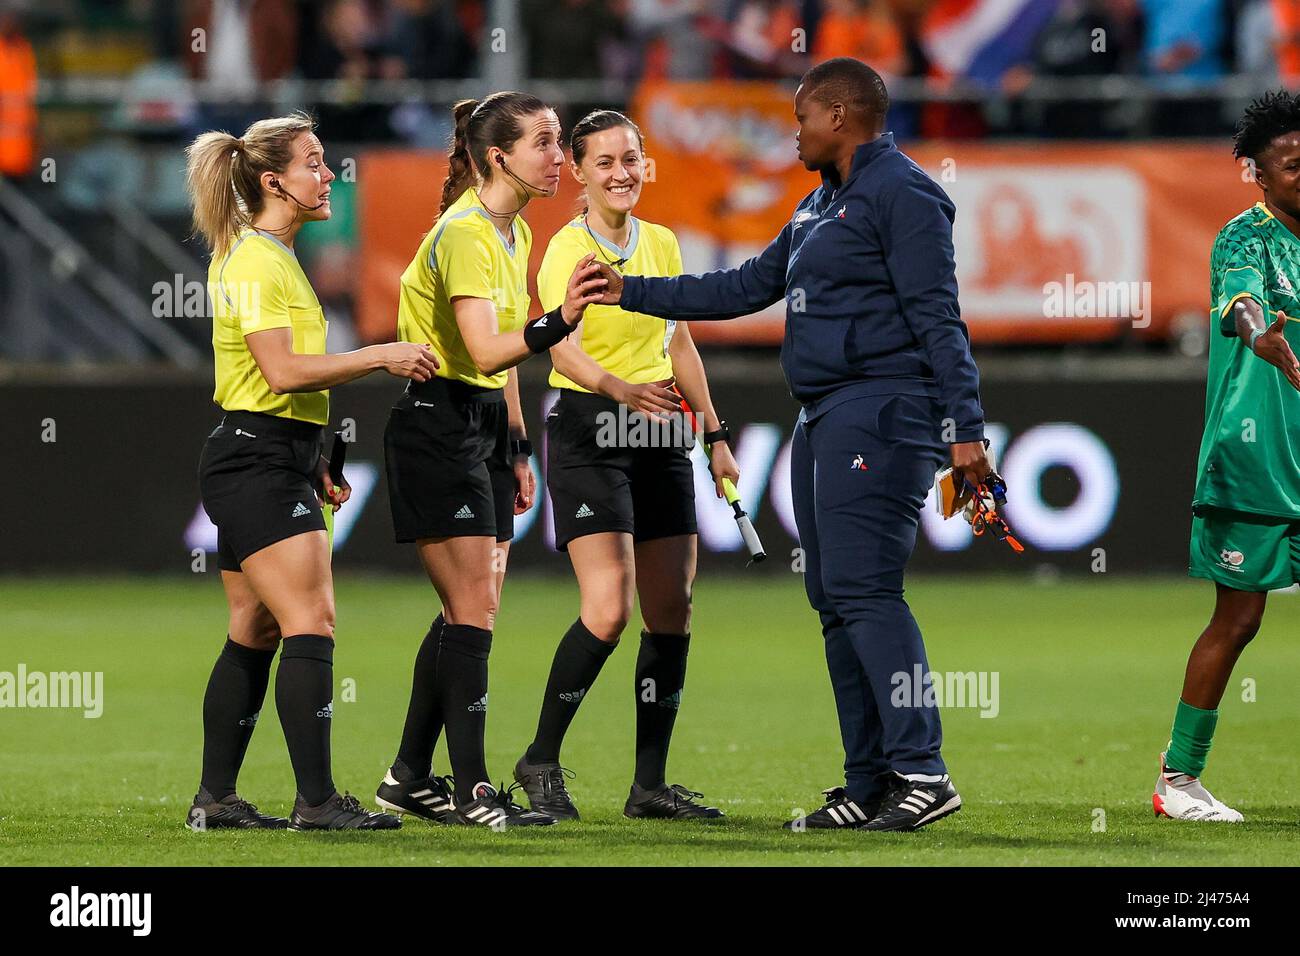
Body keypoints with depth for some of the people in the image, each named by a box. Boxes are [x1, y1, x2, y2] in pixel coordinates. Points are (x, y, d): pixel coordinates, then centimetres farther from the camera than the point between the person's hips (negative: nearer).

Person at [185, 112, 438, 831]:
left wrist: (312, 461, 23)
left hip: (278, 460, 10)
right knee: (311, 619, -15)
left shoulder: (275, 258, 19)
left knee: (256, 631, 10)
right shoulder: (253, 262, -14)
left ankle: (215, 799, 12)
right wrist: (381, 356, -19)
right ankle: (317, 800, -18)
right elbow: (282, 370, -22)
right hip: (255, 463, -10)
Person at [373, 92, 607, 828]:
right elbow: (485, 353, -29)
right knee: (474, 609, -11)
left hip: (486, 427, 9)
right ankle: (471, 790, -9)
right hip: (437, 428, -9)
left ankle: (411, 778, 17)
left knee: (471, 612, 9)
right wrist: (559, 321, -43)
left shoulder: (515, 233, 11)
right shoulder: (464, 234, -18)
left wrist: (517, 449, 21)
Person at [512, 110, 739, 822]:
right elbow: (564, 347, -25)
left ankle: (651, 783, 8)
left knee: (672, 610, 2)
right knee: (607, 609, -17)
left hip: (661, 437, 7)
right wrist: (620, 389, -43)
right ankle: (541, 761, -2)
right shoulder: (568, 249, -10)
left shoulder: (662, 244, 10)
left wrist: (716, 434, 19)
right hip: (588, 432, -6)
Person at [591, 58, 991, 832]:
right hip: (828, 420, 10)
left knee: (862, 589, -18)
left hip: (880, 413, -10)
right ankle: (869, 784, 8)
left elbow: (937, 316, -15)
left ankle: (922, 772, -21)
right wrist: (633, 293, 29)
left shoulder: (902, 192, -8)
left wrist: (964, 427, -21)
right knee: (836, 601, 7)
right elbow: (750, 288, 29)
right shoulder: (823, 206, 22)